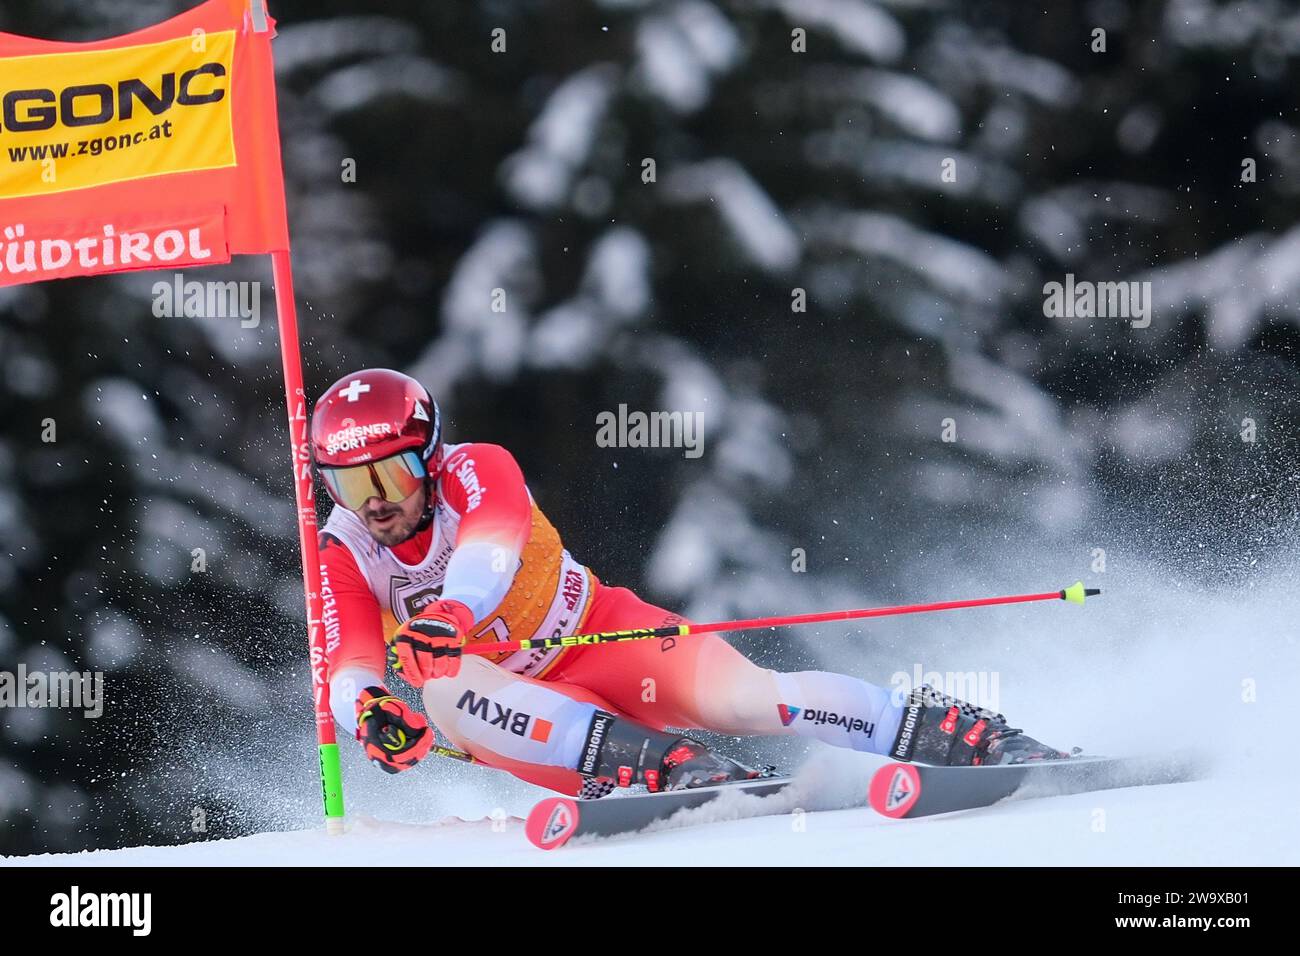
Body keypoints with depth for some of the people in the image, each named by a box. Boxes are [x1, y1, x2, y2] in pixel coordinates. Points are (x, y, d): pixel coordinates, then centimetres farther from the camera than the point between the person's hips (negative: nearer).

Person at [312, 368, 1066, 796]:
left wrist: (447, 613, -60)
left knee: (740, 697, -28)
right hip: (516, 697, 2)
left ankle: (970, 734, -25)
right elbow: (349, 669, -18)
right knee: (438, 690, -33)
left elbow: (493, 545, -38)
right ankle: (663, 763, -44)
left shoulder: (474, 471, -15)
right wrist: (369, 709, -44)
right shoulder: (341, 558, -6)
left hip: (599, 633, -2)